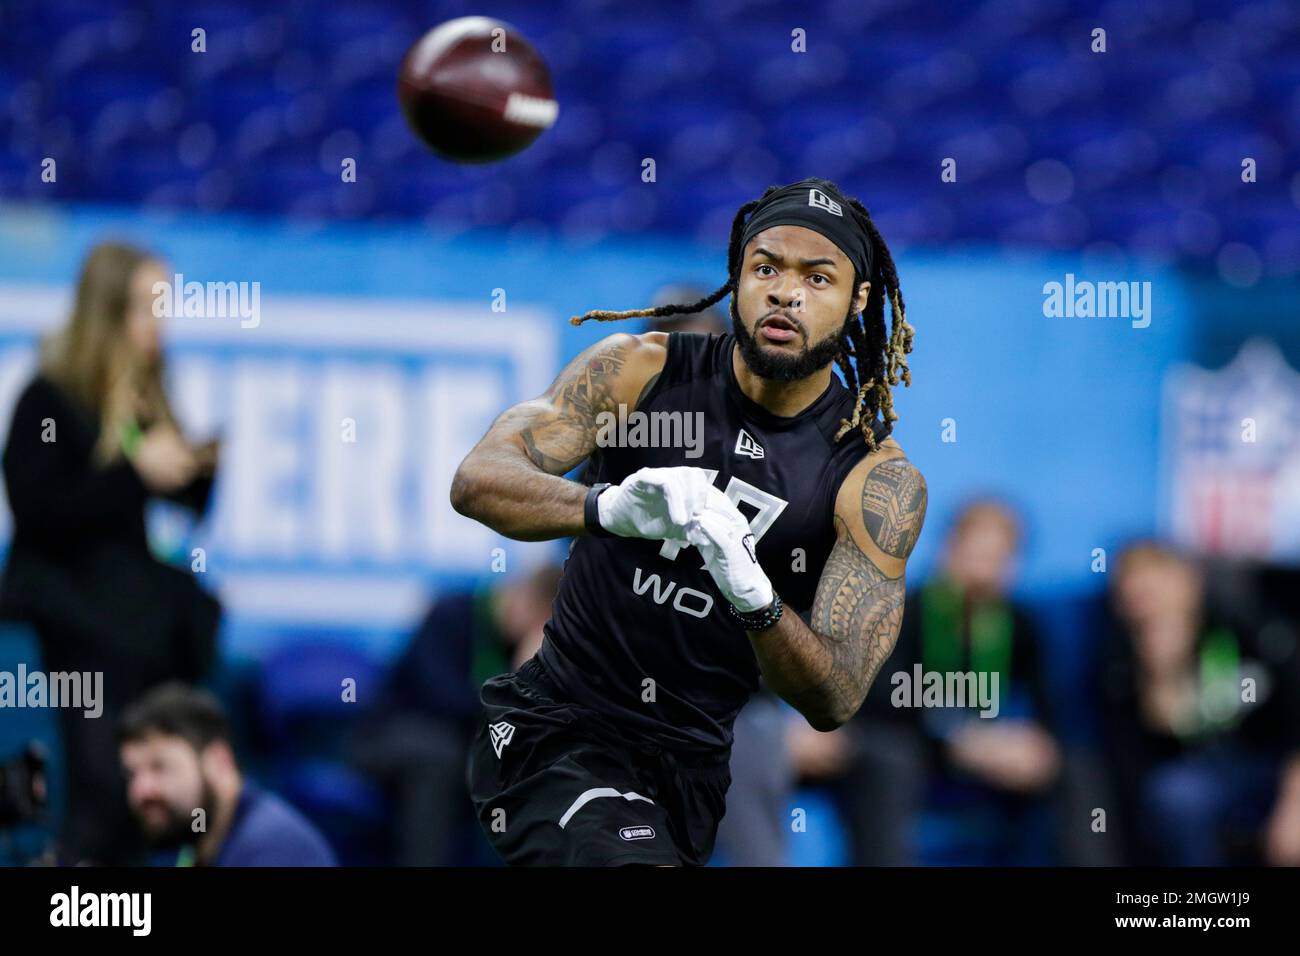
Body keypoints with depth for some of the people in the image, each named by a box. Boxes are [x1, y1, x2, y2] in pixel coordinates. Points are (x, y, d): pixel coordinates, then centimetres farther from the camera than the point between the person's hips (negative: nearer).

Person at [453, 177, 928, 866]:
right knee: (639, 861, -31)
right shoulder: (639, 370, -5)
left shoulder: (880, 482, -6)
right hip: (553, 725, -3)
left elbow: (834, 700, -14)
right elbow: (476, 481, -18)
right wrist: (608, 506, -40)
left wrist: (754, 597, -36)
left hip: (692, 760, 3)